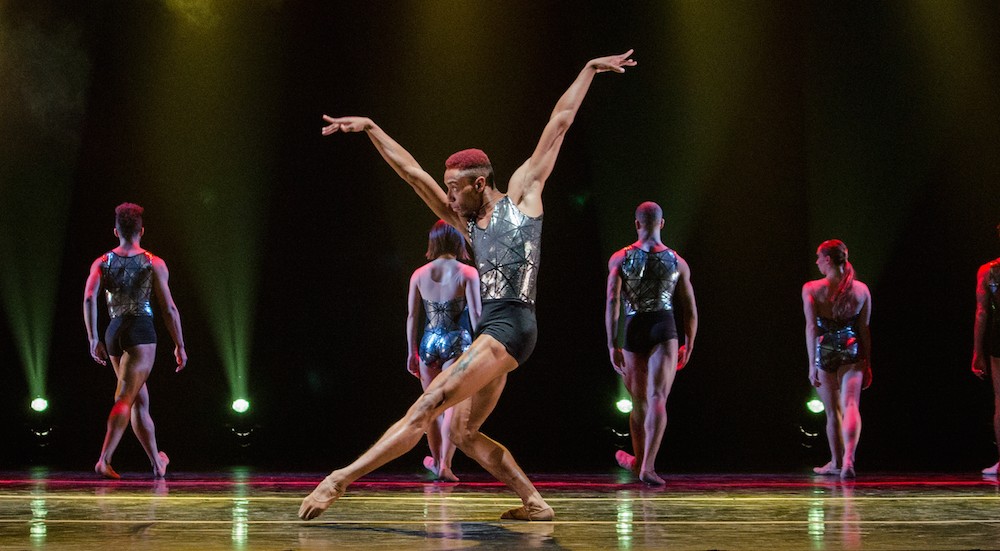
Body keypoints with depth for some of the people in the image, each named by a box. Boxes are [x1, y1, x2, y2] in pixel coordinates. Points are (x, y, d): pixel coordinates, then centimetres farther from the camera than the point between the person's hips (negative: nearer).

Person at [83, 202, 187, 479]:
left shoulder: (102, 262, 7)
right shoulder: (154, 264, -1)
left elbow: (89, 297, -6)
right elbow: (169, 308, -3)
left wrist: (94, 339, -3)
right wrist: (179, 345, 3)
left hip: (114, 332, 4)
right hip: (141, 331, -4)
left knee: (140, 401, 14)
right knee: (126, 398, -8)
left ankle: (157, 462, 21)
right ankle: (104, 460, -22)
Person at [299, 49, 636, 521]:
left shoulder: (521, 194, 5)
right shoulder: (466, 223, 18)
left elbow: (559, 123, 8)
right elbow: (412, 172, 18)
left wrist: (589, 70, 12)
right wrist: (370, 128, 18)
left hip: (511, 326, -8)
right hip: (490, 331, 8)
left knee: (425, 409, -12)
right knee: (462, 432, 7)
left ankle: (341, 479, -16)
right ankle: (535, 504, 7)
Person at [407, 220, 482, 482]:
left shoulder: (419, 274, 4)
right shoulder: (467, 273, -6)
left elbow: (411, 316, 6)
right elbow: (475, 314, -10)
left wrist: (411, 352, 12)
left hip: (428, 343, 4)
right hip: (457, 342, -3)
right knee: (453, 404, -3)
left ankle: (436, 459, 32)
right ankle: (444, 464, -11)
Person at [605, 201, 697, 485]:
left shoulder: (619, 259, 3)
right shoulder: (677, 262, 7)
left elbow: (613, 303, -7)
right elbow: (691, 311, 9)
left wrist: (612, 345, -7)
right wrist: (688, 345, 20)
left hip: (634, 330, 1)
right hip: (664, 329, -1)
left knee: (639, 401, 16)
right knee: (657, 398, -8)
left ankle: (639, 460, 36)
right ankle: (647, 465, -24)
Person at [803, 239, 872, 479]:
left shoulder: (811, 289, -4)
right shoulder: (861, 290, 3)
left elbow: (811, 327, -10)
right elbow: (865, 330, 5)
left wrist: (812, 364, -10)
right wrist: (868, 364, 11)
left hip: (825, 352, -1)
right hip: (852, 352, 1)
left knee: (832, 411, 12)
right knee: (850, 405, -7)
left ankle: (836, 461, 24)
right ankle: (848, 458, -28)